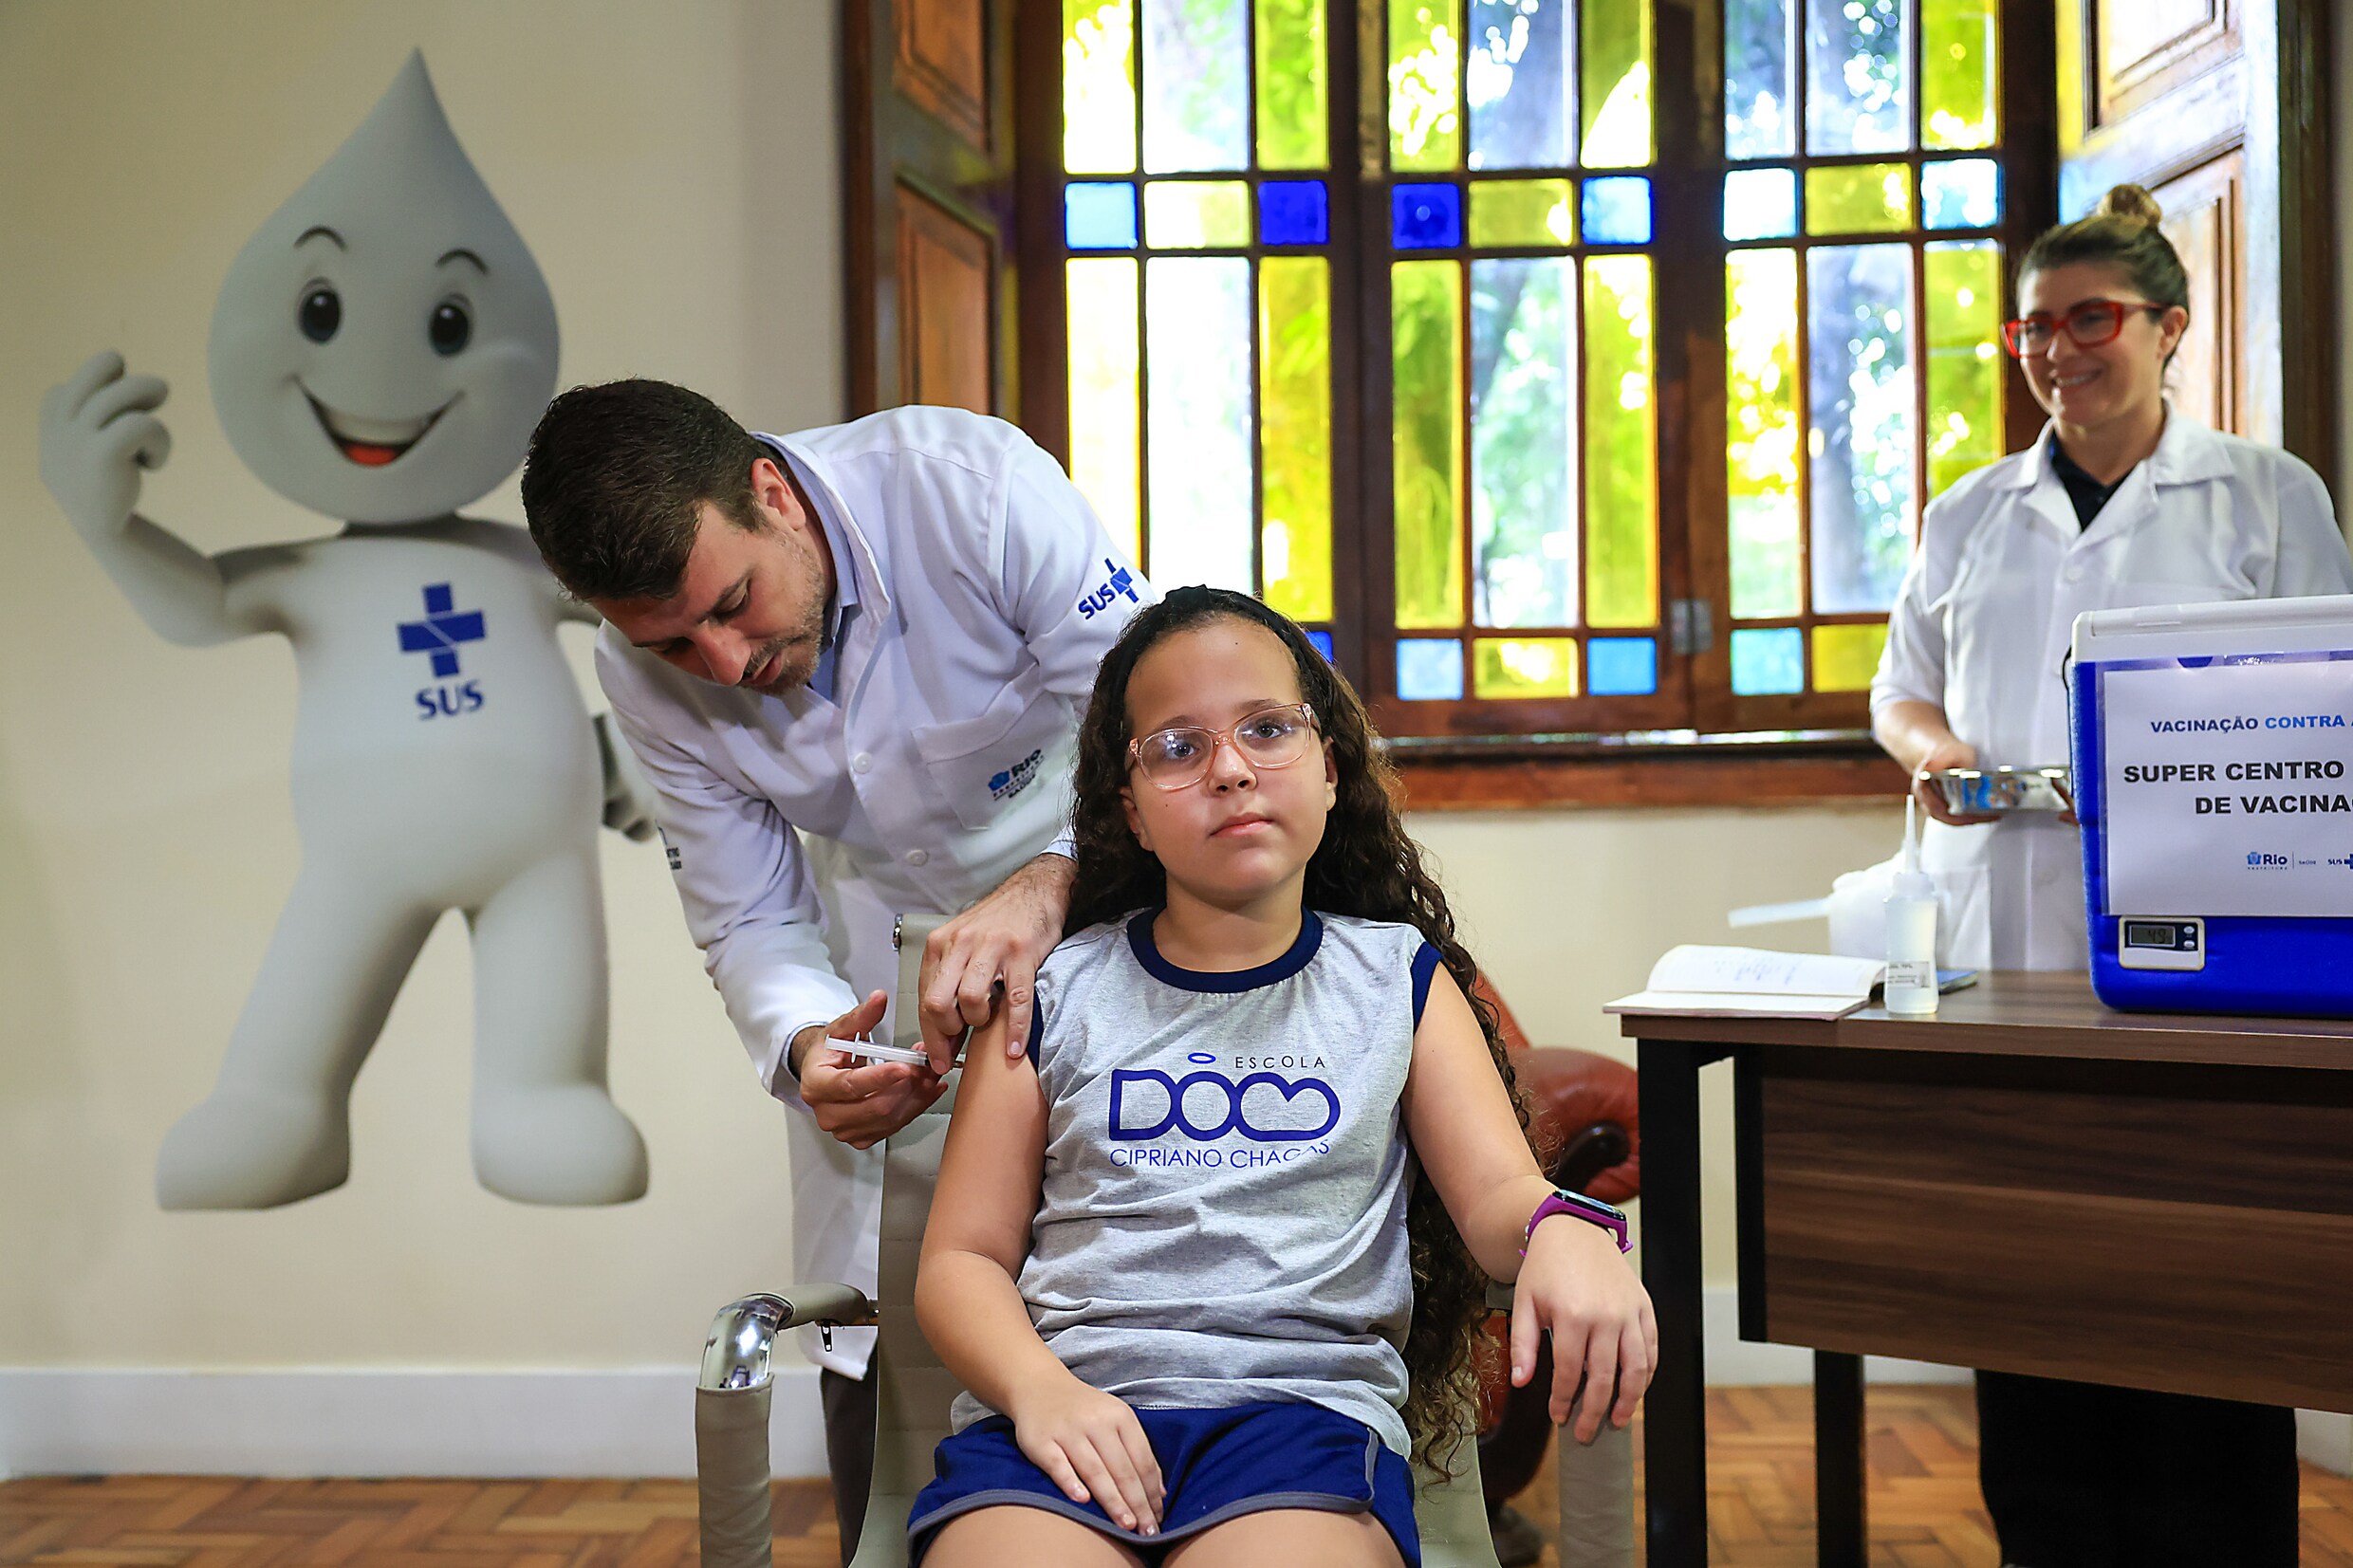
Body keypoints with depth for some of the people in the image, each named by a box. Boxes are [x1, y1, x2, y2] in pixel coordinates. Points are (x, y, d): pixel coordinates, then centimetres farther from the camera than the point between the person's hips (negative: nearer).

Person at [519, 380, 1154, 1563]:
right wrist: (808, 1048, -30)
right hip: (882, 900, 3)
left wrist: (1044, 889, -49)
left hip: (1096, 866, -3)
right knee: (872, 1296, 1)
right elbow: (750, 921, -8)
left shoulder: (969, 483, -32)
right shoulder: (644, 672, -18)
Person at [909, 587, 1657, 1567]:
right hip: (1064, 1405, 1)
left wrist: (1564, 1229, -20)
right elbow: (961, 1259, 11)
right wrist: (1037, 1387, -11)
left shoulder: (1397, 978, 18)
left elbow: (1496, 1193, 6)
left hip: (1306, 1402, 0)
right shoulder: (1056, 990, 14)